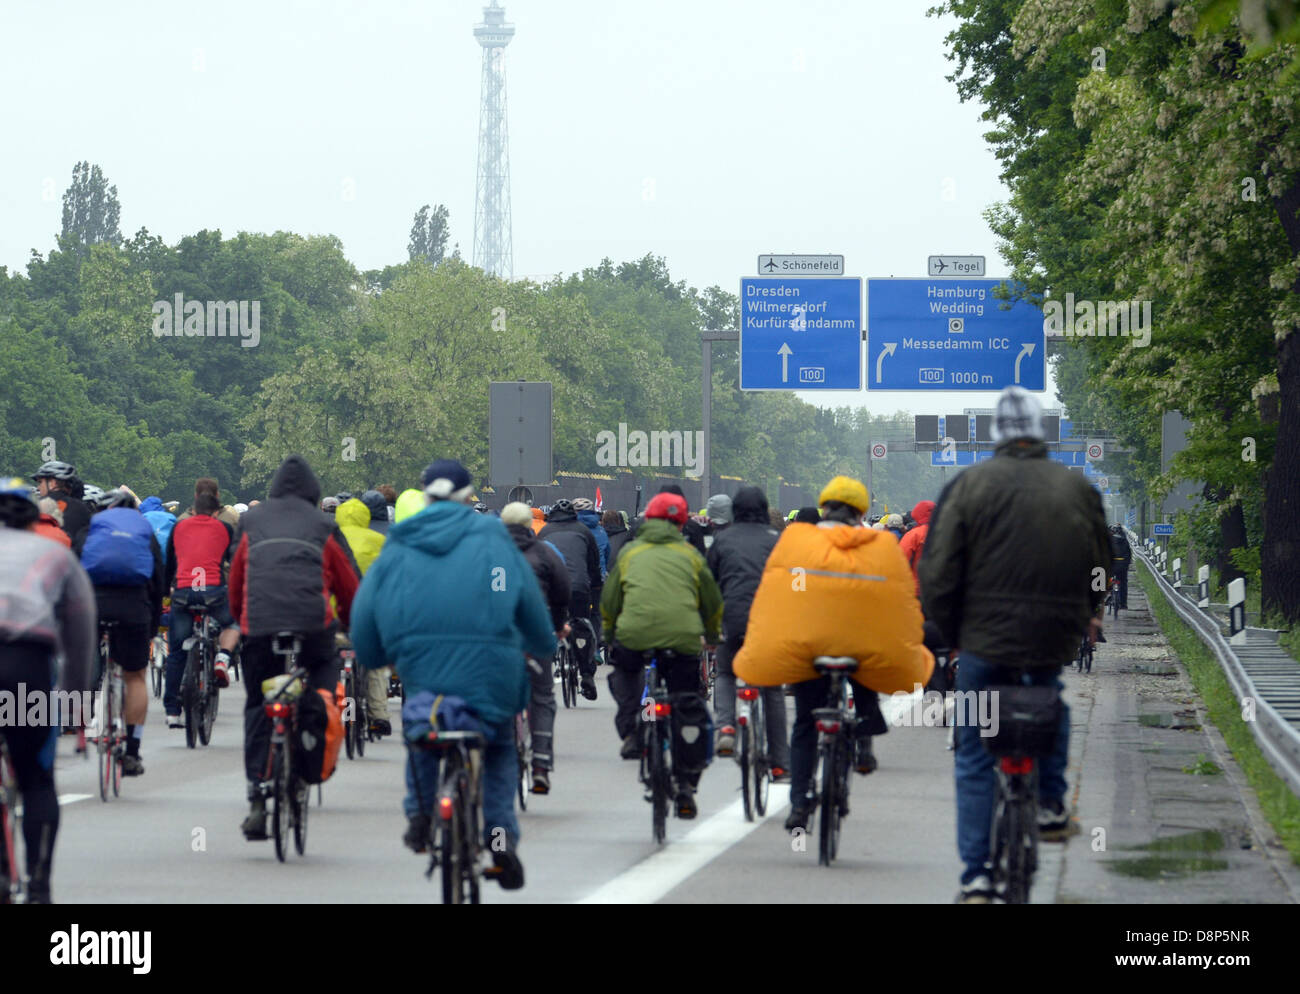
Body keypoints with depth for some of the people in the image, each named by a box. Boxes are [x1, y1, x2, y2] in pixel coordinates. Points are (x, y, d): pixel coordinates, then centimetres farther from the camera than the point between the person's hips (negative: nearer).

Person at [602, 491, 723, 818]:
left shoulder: (630, 552, 19)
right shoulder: (690, 555, 20)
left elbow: (609, 601, 22)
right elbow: (713, 602, 30)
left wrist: (610, 638, 40)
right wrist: (711, 637, 49)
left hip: (634, 632, 0)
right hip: (683, 639, 0)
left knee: (623, 672, 33)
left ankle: (630, 731, 12)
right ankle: (685, 786, 9)